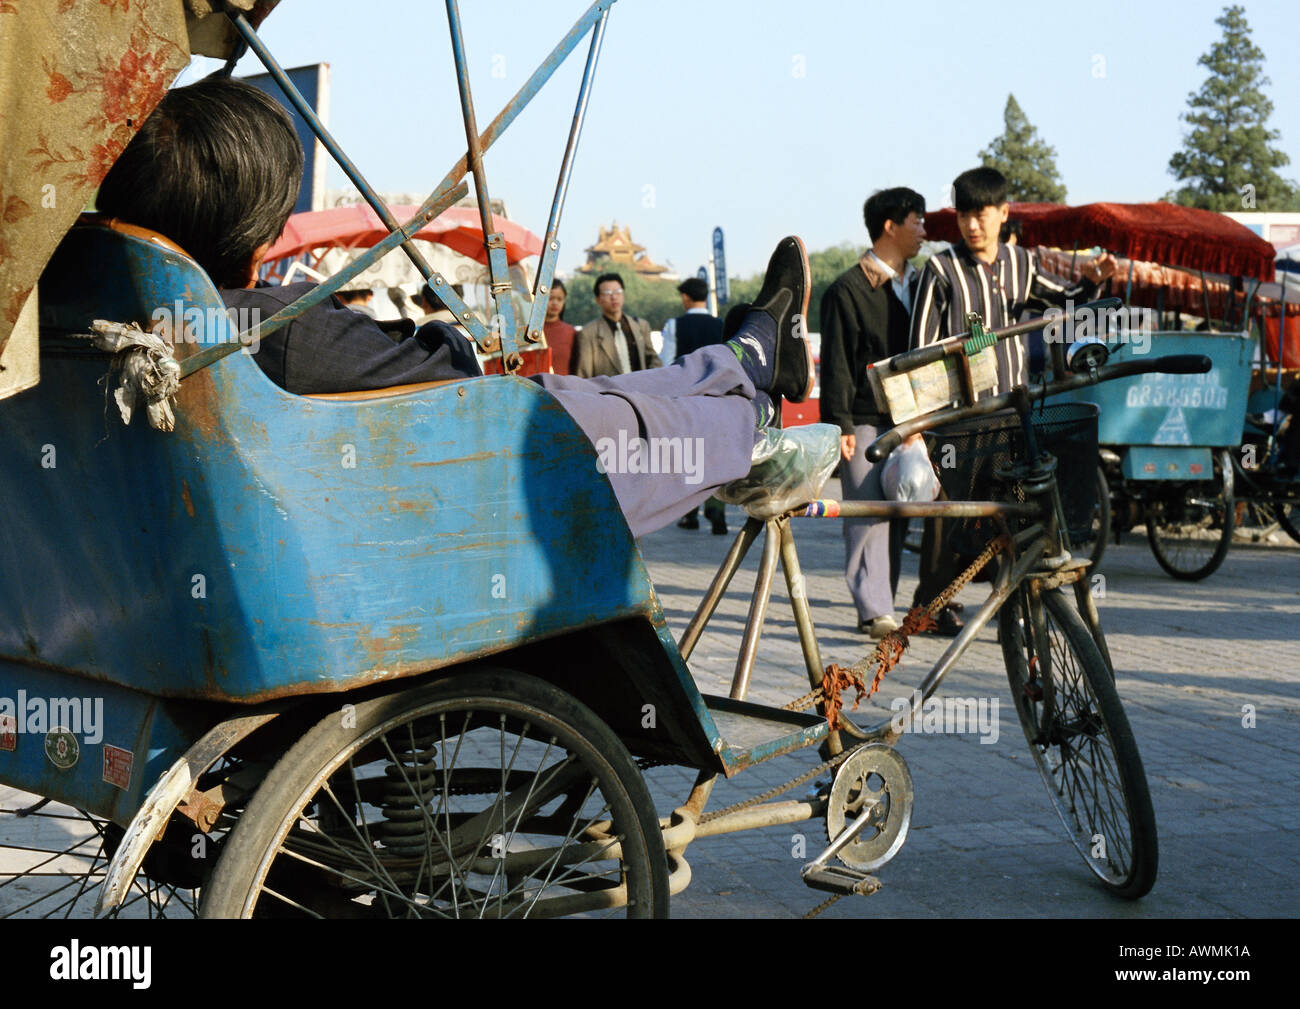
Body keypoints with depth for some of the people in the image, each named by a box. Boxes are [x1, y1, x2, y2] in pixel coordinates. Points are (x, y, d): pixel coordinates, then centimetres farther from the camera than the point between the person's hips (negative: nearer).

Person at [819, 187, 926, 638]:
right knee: (869, 513, -10)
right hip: (865, 419, -7)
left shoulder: (916, 285, 18)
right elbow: (836, 363, -7)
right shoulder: (849, 289, -4)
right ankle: (874, 611, -10)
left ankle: (882, 605, 12)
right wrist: (839, 423, -13)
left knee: (896, 515, 6)